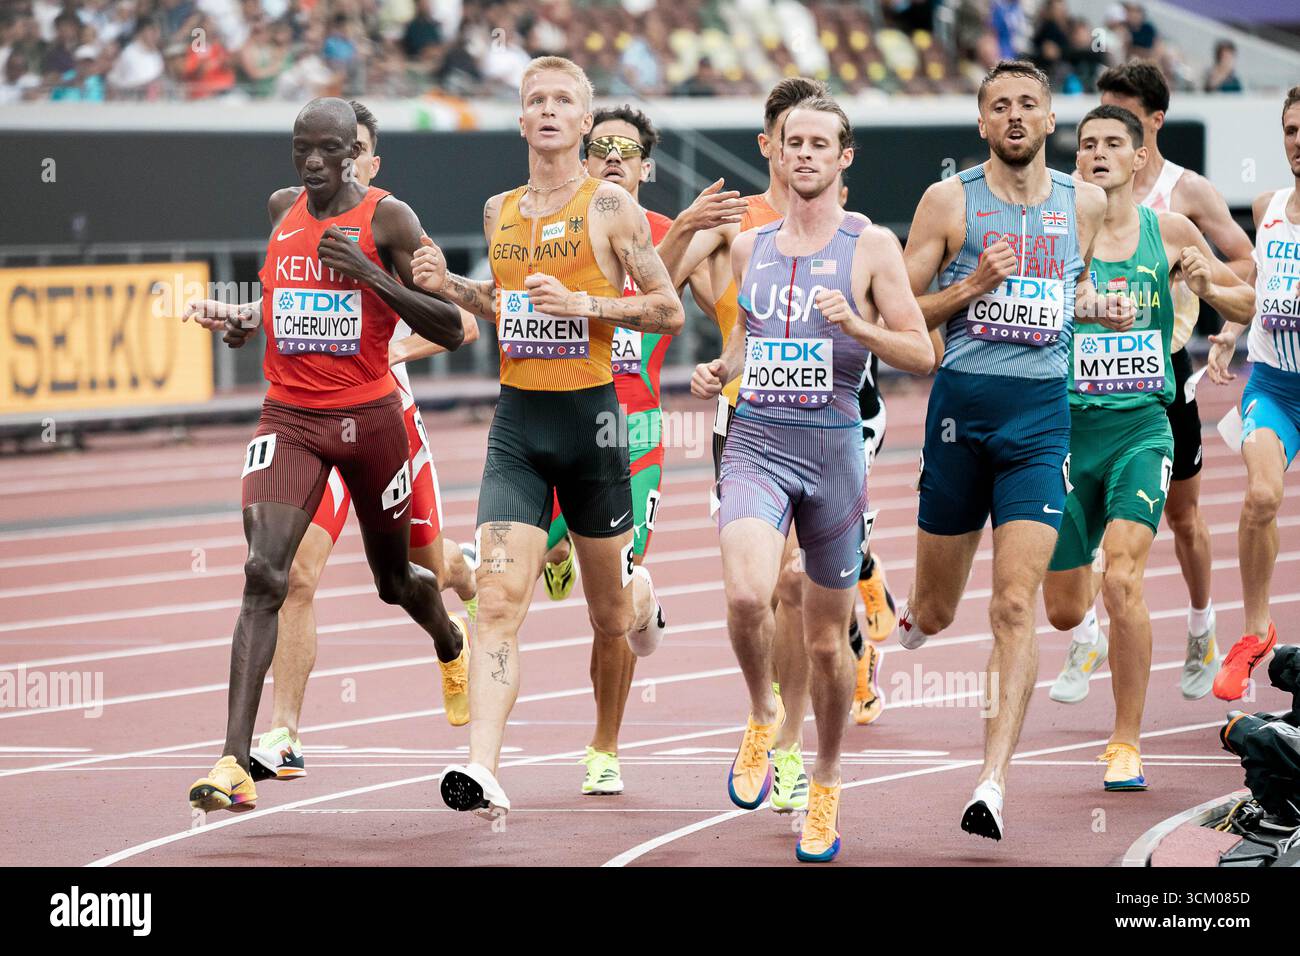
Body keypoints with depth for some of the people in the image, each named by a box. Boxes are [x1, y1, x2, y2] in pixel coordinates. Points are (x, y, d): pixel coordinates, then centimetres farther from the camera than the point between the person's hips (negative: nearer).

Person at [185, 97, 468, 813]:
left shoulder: (388, 219, -8)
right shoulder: (282, 210, 8)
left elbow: (451, 330, -12)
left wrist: (369, 273, -22)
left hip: (369, 417, -2)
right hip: (289, 417, 2)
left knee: (395, 578, 16)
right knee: (264, 574, -18)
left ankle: (452, 646, 55)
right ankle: (235, 761, -27)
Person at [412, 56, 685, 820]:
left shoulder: (610, 206, -4)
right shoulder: (499, 211, 11)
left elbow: (669, 311, -4)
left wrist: (583, 304, -17)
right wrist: (452, 287, 8)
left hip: (588, 414, -3)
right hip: (516, 421, 3)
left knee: (610, 617, 12)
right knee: (499, 600, -14)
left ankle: (644, 597, 51)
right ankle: (484, 771, -22)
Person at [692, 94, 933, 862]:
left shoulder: (872, 245, -2)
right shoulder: (750, 246, 10)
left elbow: (923, 354, -4)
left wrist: (856, 325, -20)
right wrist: (721, 370, 5)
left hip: (833, 445, -2)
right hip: (756, 442, 2)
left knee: (827, 640, 7)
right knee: (746, 597, -25)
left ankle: (826, 786, 27)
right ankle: (763, 715, 4)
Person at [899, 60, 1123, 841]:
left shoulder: (1086, 203, 9)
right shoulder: (950, 201, -1)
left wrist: (1098, 307, 6)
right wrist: (972, 287, -15)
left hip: (1042, 416, 1)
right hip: (961, 404, -1)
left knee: (1017, 604, -13)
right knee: (937, 611, 10)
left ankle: (994, 783, -15)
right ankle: (901, 624, 48)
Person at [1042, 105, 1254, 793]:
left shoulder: (1170, 233, 4)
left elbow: (1247, 306, 14)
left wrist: (1207, 287, -7)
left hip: (1141, 426, -1)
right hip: (1066, 426, 1)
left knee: (1122, 578, -22)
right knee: (1063, 610, 8)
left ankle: (1127, 745, -11)